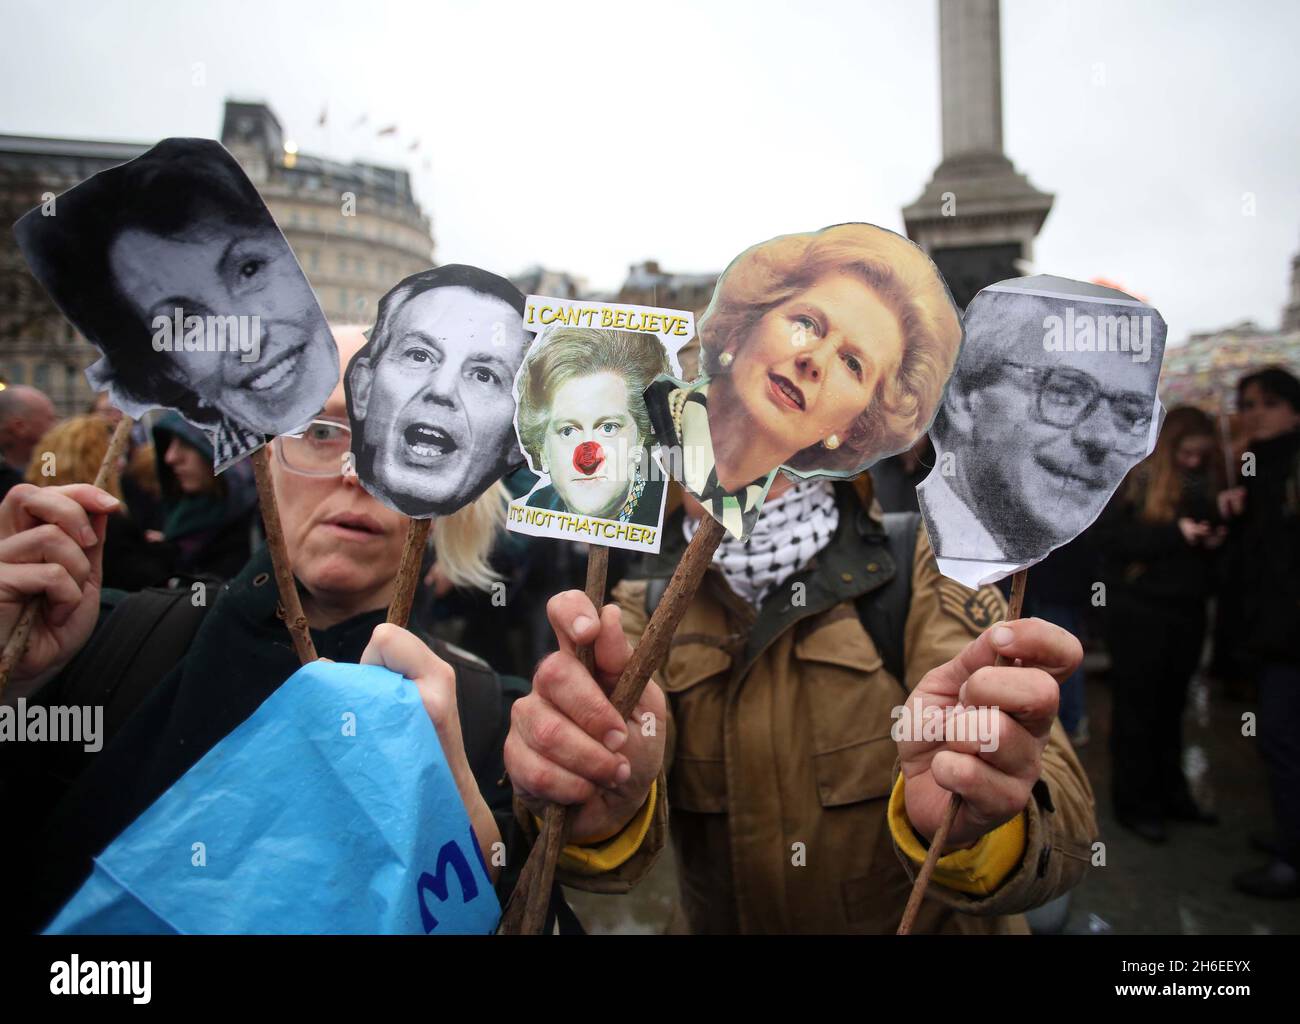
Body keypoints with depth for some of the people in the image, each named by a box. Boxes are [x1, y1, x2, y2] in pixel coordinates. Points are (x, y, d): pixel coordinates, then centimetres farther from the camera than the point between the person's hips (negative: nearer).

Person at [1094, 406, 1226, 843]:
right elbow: (1107, 535, -15)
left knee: (1171, 707, 14)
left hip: (1187, 610, 5)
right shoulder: (1133, 478, -8)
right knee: (1137, 709, 4)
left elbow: (1212, 535, 18)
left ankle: (1171, 794, 28)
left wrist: (1215, 539, -5)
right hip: (1139, 610, -5)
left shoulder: (1206, 481, 7)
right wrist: (1174, 532, -22)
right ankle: (1135, 805, 15)